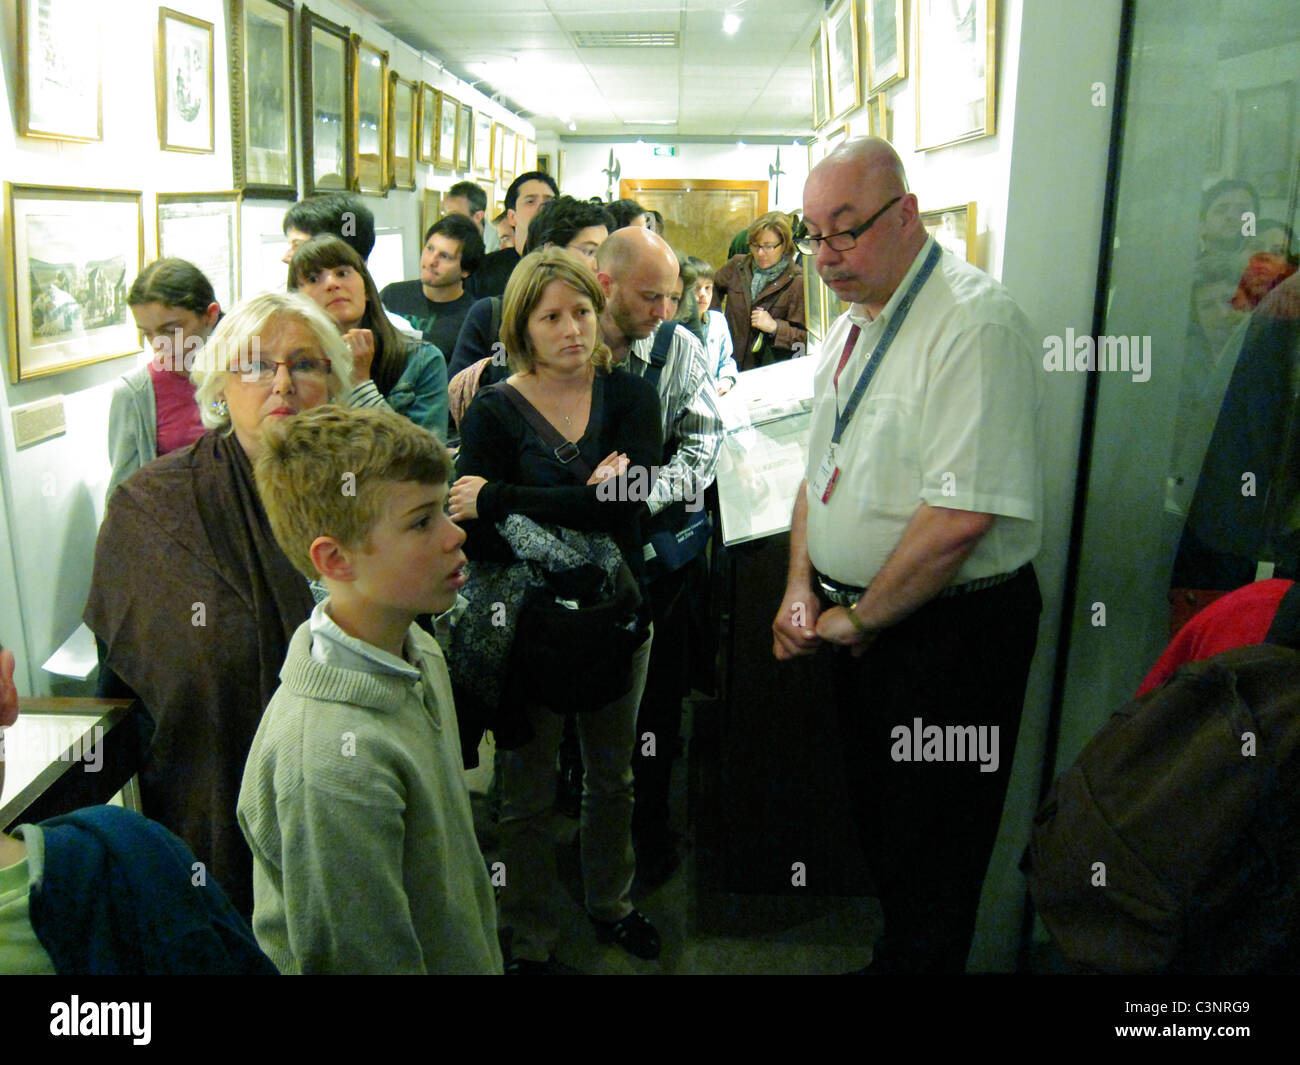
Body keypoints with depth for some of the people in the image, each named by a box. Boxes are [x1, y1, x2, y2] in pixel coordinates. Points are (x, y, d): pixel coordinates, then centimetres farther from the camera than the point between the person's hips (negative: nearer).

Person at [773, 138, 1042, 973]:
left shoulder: (975, 322, -21)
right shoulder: (854, 325, 9)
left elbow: (960, 516, -28)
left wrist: (858, 620, -16)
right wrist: (802, 587, 3)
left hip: (951, 630, -9)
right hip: (860, 621, 9)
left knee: (928, 850, 8)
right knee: (876, 820, 23)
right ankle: (897, 951, 45)